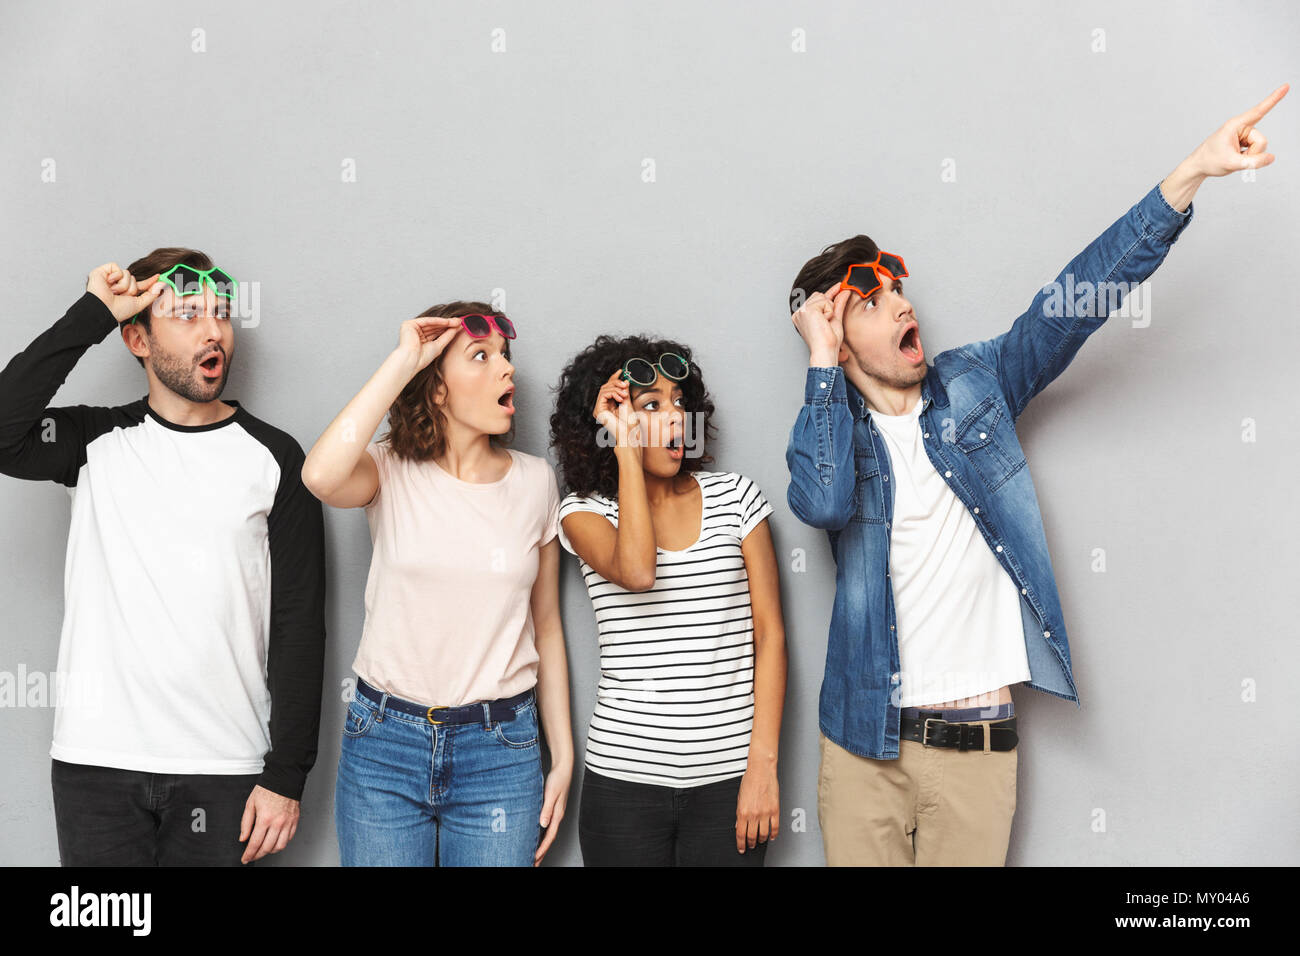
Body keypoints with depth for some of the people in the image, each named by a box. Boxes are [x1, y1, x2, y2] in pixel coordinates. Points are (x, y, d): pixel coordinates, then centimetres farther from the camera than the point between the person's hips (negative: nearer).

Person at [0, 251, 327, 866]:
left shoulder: (272, 458, 0)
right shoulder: (97, 442, 4)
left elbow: (300, 623, -2)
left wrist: (286, 775, -6)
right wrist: (92, 315, -13)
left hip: (223, 769, -1)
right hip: (94, 761, 1)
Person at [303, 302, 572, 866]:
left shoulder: (535, 482, 3)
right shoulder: (391, 472, -4)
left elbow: (546, 628, 8)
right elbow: (322, 476, -30)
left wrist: (562, 756, 7)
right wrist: (402, 360, -20)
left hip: (500, 752, 2)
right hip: (383, 741, -1)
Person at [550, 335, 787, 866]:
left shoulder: (735, 496, 3)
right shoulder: (584, 511, 1)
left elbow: (769, 634, 1)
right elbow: (636, 572, -23)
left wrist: (762, 765, -6)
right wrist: (627, 447, -15)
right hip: (625, 775, -1)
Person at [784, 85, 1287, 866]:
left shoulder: (976, 384, 5)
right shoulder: (835, 427, 0)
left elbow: (1081, 296, -2)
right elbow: (821, 502, -23)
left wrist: (1192, 174, -10)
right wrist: (822, 359, -15)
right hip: (864, 737, -1)